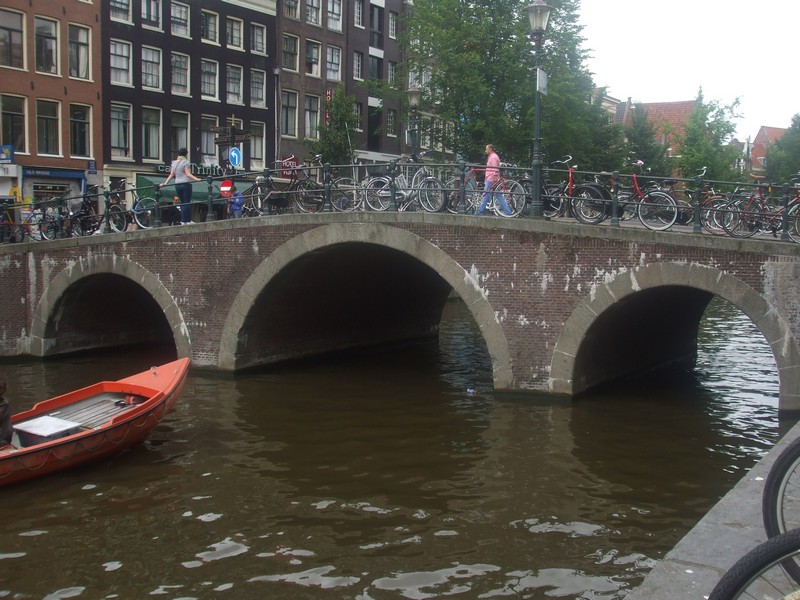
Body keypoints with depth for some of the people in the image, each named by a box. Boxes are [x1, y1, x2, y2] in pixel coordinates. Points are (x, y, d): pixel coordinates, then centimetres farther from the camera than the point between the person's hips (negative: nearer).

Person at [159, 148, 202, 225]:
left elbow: (171, 175, 9)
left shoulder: (174, 163, 13)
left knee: (183, 203, 12)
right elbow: (188, 174, -14)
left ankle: (188, 220, 10)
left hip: (177, 185, 6)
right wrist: (196, 179, -22)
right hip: (185, 183, -6)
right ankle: (185, 220, -5)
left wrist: (165, 183, 13)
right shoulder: (185, 162, -6)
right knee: (187, 202, -2)